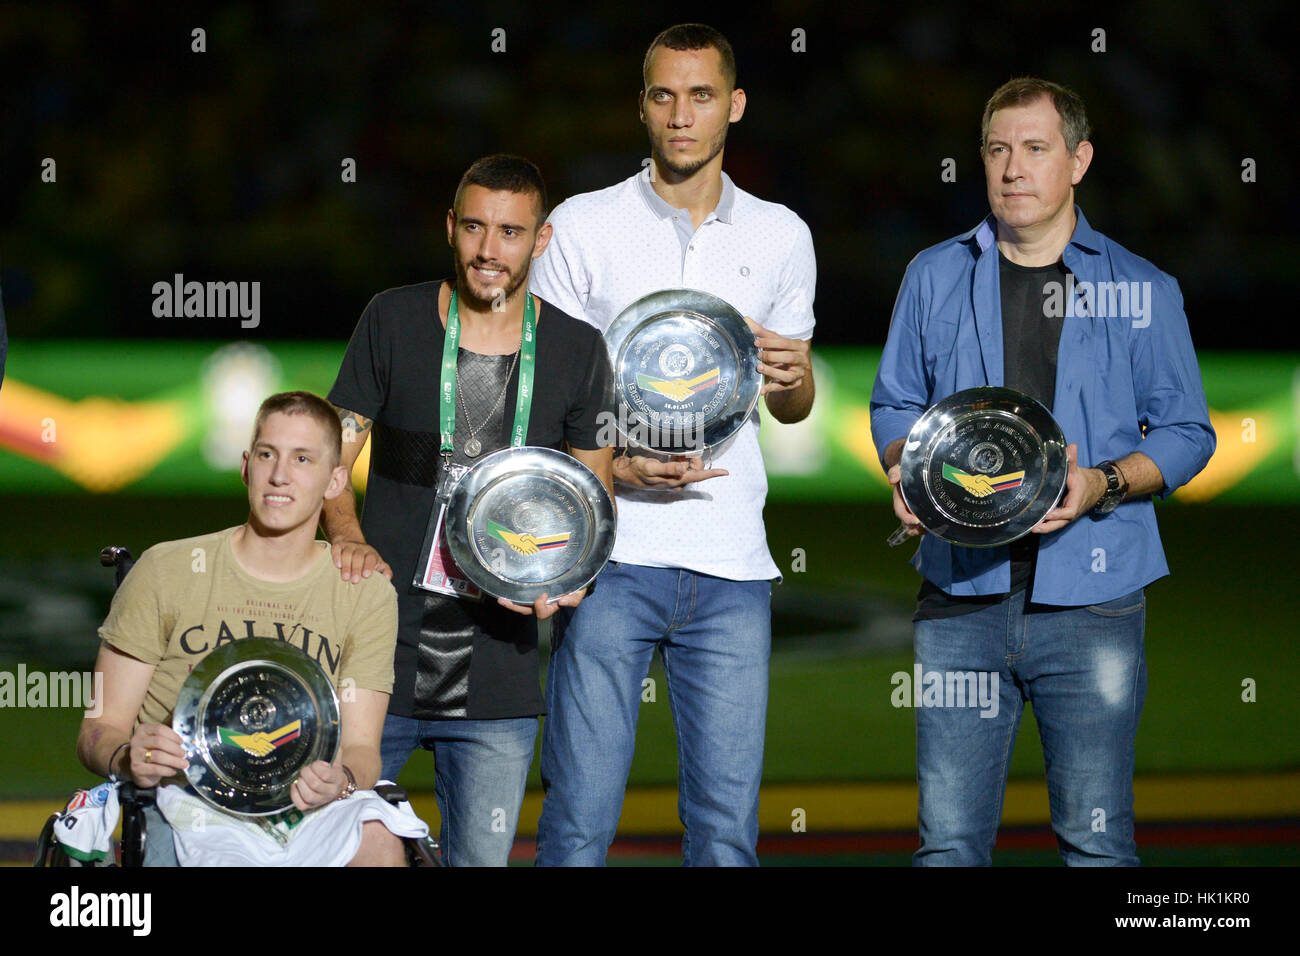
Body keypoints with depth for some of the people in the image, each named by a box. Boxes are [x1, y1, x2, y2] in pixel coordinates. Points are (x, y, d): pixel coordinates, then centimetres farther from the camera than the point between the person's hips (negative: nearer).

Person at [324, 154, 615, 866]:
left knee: (482, 859, 4)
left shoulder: (577, 351, 5)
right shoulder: (393, 321, 2)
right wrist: (346, 535, -15)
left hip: (497, 690, 1)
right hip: (375, 670, -1)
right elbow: (328, 462, 5)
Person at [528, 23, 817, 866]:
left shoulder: (780, 236, 12)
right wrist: (616, 470, -14)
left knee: (727, 828, 1)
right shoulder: (583, 227, 3)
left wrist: (793, 378, -4)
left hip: (732, 570, 2)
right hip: (613, 553, -2)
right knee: (579, 822, -5)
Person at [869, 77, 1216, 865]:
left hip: (1090, 600, -1)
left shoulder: (1141, 289, 6)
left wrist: (1103, 485, -11)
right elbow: (895, 405, 19)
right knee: (949, 838, 0)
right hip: (963, 593, 2)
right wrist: (908, 469, -3)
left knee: (1097, 842, -1)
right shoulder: (937, 276, 12)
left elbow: (1187, 433, 7)